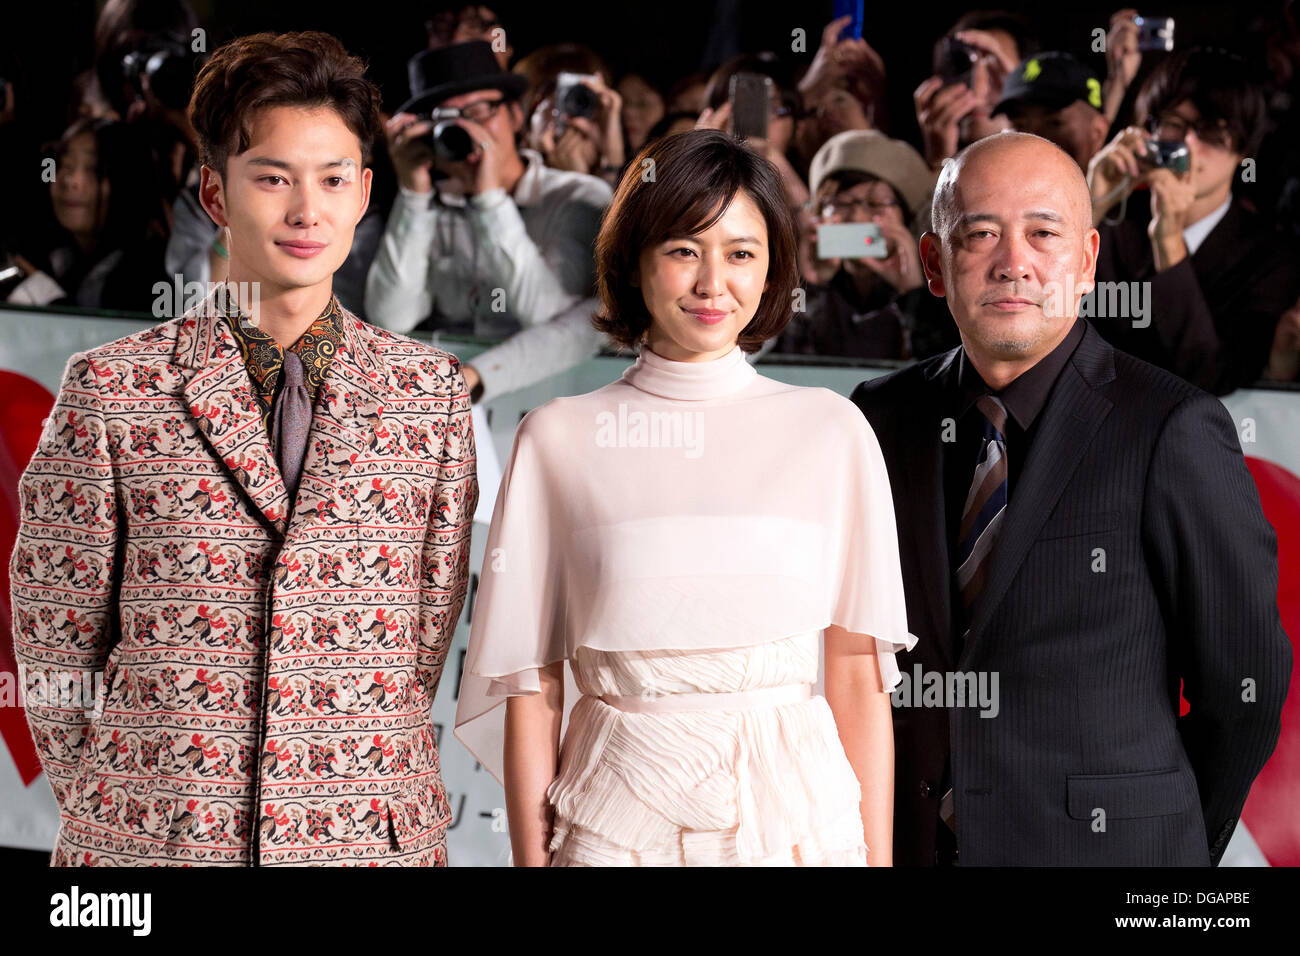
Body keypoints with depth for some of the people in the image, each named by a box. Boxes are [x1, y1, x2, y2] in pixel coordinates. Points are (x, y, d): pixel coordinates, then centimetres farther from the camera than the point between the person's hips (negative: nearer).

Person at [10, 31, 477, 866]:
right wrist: (114, 811, 2)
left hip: (372, 840, 1)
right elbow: (53, 633, 3)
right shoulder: (112, 392, -1)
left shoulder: (431, 392, 4)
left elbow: (433, 621, 6)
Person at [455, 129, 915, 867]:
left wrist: (877, 858, -3)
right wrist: (531, 857, -4)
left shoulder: (831, 431, 2)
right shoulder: (558, 441, 1)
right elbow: (532, 686, 1)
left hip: (794, 809, 1)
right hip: (618, 823, -1)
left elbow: (859, 676, 1)